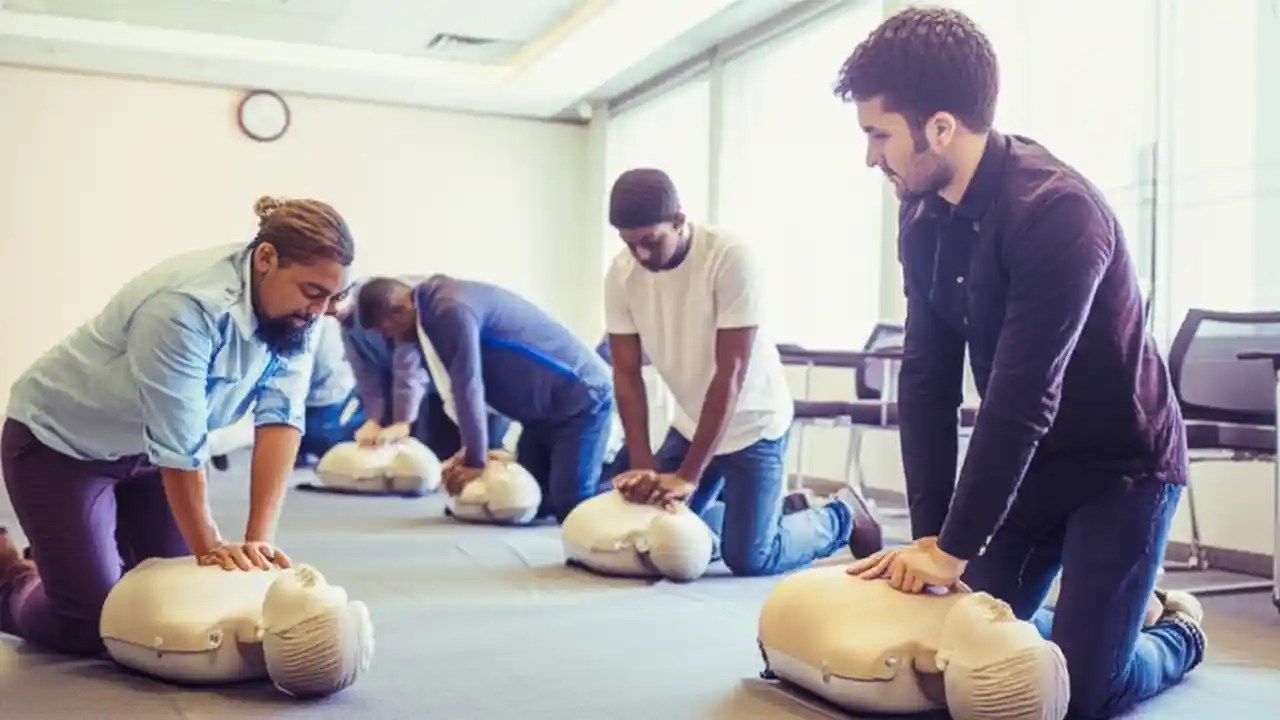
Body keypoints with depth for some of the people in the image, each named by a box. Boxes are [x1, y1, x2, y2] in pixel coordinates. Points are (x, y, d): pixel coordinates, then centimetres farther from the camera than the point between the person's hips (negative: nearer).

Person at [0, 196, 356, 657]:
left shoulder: (294, 311, -16)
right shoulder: (186, 307, -36)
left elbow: (280, 418, -21)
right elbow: (179, 449, -30)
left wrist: (260, 539, -26)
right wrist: (209, 548, -21)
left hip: (146, 451, 7)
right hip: (60, 441, -6)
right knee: (90, 625, -6)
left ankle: (77, 555, 32)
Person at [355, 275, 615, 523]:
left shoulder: (452, 310, -24)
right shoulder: (434, 309, 7)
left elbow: (467, 387, -24)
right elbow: (456, 387, 8)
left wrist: (476, 461, -18)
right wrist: (472, 450, 2)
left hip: (580, 398, -9)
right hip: (542, 407, 9)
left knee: (569, 507, -15)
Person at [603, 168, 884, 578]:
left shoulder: (731, 258, -26)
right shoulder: (620, 275, -11)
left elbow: (731, 374, -27)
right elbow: (626, 374, -8)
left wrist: (689, 476, -28)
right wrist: (641, 465, -19)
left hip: (753, 424, -6)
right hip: (691, 423, 6)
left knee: (747, 558, -10)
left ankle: (842, 516, 18)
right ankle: (777, 510, 24)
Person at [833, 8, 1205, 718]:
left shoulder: (1056, 210, -29)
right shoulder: (923, 218, -5)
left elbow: (1023, 398, -30)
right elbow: (926, 379, -6)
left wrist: (956, 546, -25)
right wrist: (929, 530, -11)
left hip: (1121, 464, -7)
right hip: (1025, 464, 7)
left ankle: (1179, 629, 27)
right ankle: (1113, 607, 32)